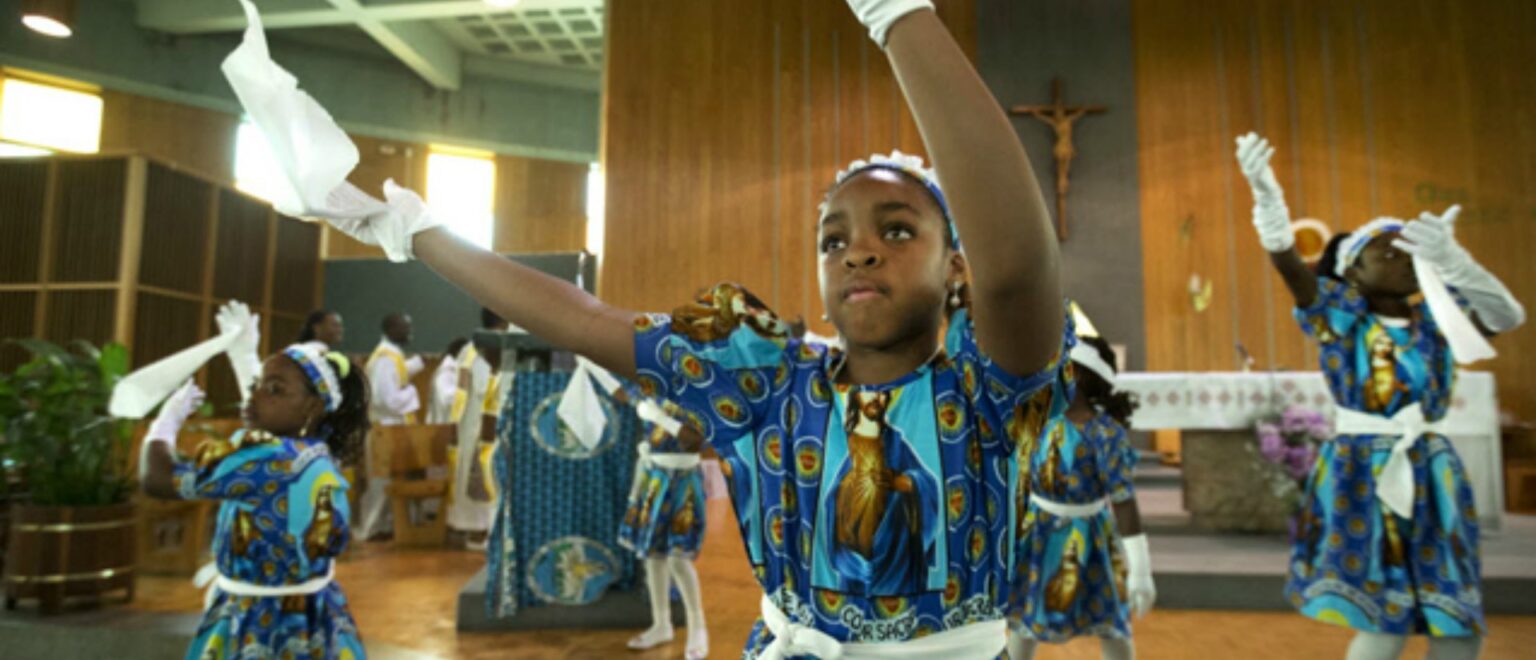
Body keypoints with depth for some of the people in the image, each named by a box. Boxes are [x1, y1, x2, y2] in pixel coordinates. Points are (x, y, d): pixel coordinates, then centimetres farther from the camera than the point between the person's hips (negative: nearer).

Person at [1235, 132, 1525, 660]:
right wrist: (1266, 196, -38)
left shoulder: (1436, 316, 4)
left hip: (1432, 474, 4)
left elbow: (1508, 316, -14)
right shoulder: (1339, 313, -5)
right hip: (1360, 475, -4)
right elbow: (1287, 262, -21)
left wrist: (1450, 261, -30)